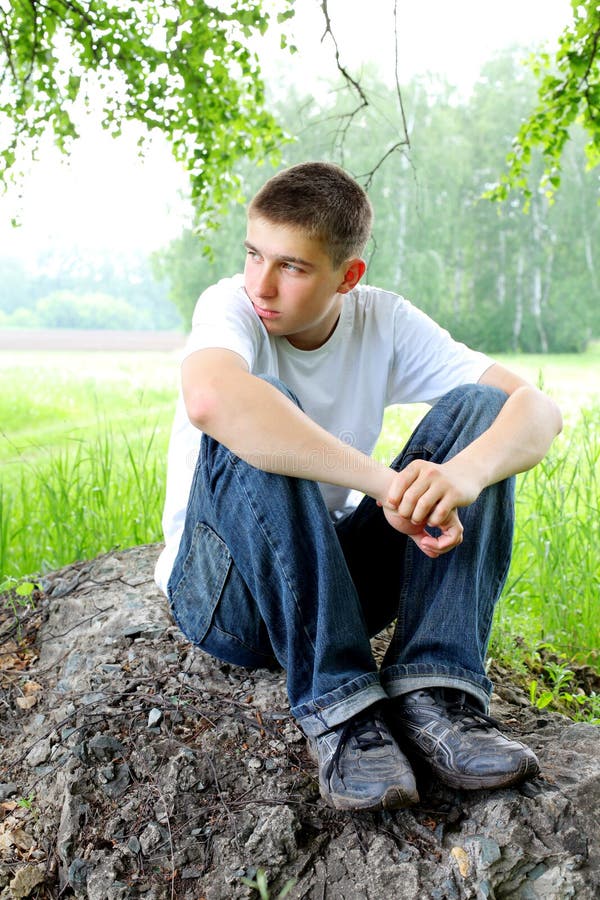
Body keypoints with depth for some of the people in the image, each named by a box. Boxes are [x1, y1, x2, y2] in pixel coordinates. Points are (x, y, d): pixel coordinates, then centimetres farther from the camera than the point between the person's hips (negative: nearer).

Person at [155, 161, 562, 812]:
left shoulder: (382, 321, -5)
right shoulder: (232, 306, -15)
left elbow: (538, 409, -14)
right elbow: (209, 398, -42)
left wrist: (463, 474, -37)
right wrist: (386, 483, -43)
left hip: (336, 580, 4)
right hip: (227, 596, -3)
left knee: (478, 408, -12)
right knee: (253, 426, -31)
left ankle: (431, 690, -23)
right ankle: (338, 705, -28)